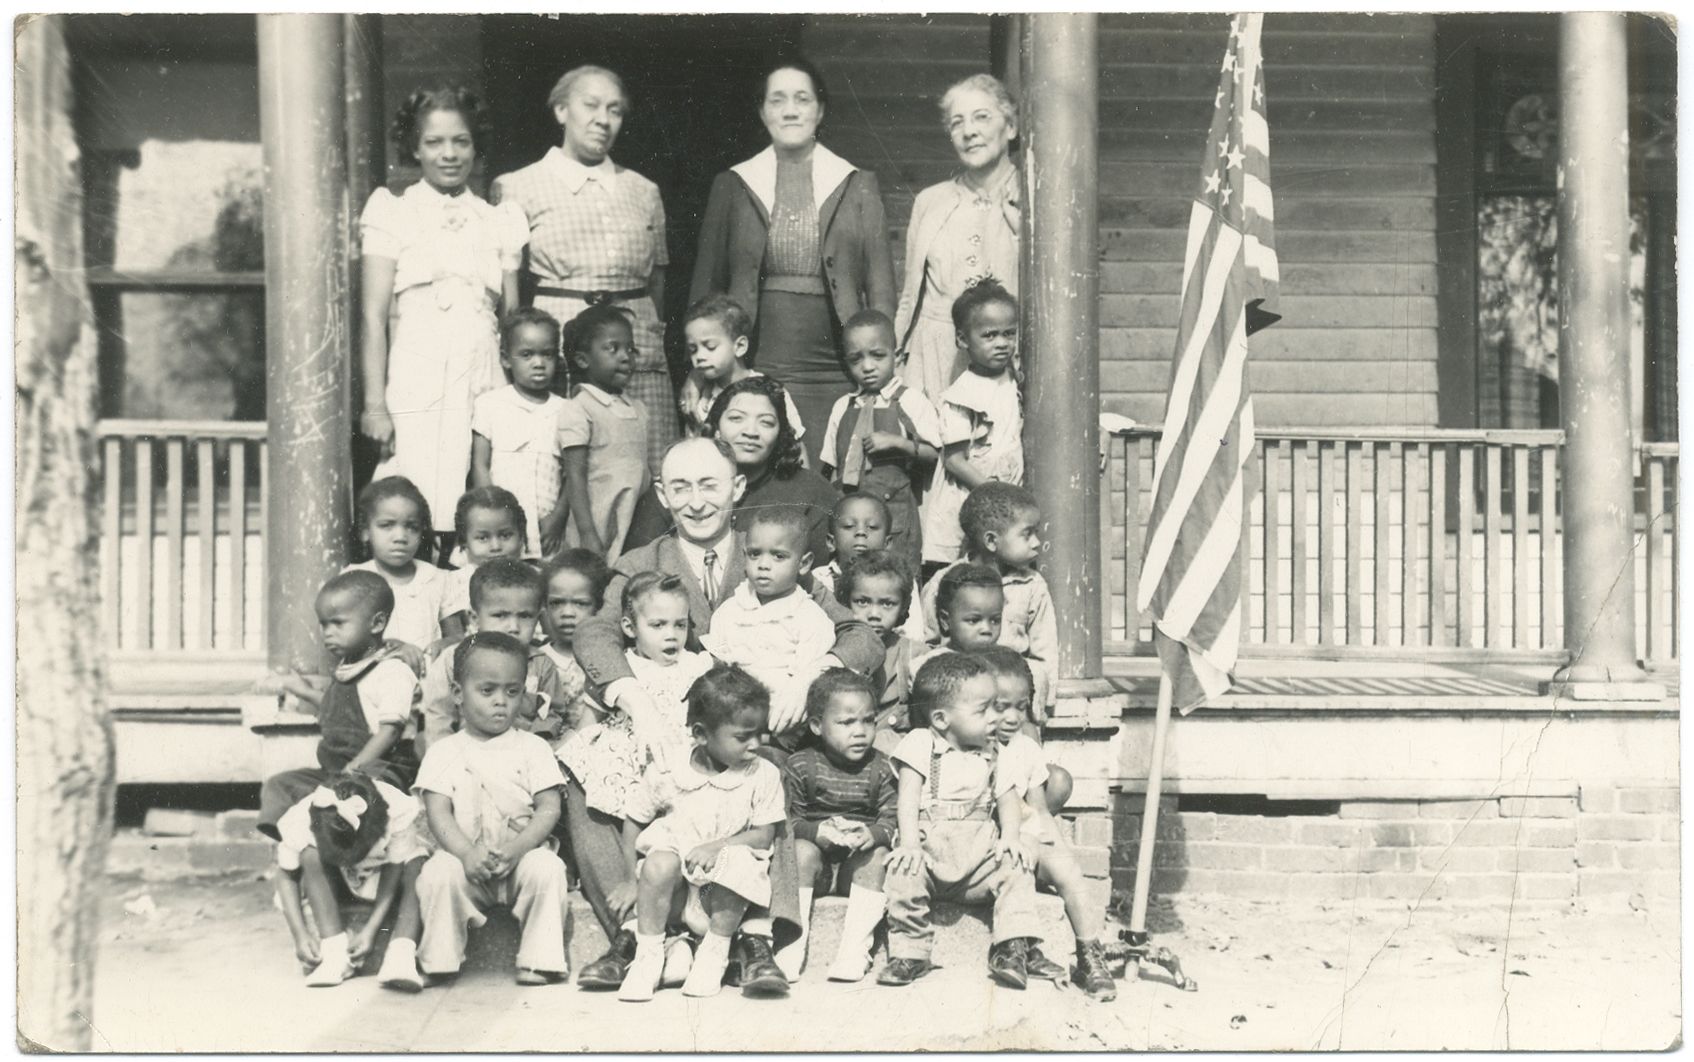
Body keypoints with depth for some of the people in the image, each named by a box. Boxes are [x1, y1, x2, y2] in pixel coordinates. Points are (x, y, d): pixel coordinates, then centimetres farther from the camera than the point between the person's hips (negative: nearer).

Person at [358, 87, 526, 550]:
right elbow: (374, 317, 1)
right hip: (416, 385, -3)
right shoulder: (392, 213, 7)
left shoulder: (500, 221, 16)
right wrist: (374, 404, -8)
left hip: (484, 385, 3)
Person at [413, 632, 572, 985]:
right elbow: (438, 813, -3)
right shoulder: (444, 752, 8)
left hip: (521, 857, 0)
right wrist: (467, 853, -22)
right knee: (437, 873, -30)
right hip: (468, 860, 0)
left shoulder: (532, 748, 9)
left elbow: (549, 808, 0)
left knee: (546, 867, -30)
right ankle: (439, 959, -11)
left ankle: (540, 959, -18)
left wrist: (518, 847, -20)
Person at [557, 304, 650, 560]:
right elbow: (575, 477, -10)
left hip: (638, 533, 6)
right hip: (599, 534, -6)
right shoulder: (578, 410, -6)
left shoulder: (638, 408, 14)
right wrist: (588, 534, -16)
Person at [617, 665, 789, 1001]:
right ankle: (648, 954, -17)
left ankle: (715, 951, -13)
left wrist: (718, 845, -20)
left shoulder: (763, 775, -3)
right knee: (660, 862, -33)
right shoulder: (665, 771, -4)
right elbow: (634, 819, 6)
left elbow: (764, 834, -5)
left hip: (725, 885, 0)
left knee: (739, 863, -33)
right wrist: (632, 872, -4)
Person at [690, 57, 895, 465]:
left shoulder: (859, 185, 9)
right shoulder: (731, 186, 11)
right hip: (754, 368, 0)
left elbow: (880, 288, 6)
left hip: (834, 367, 0)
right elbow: (706, 285, 11)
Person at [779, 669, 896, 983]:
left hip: (859, 860, 1)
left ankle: (854, 948, -30)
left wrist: (873, 834, -27)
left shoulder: (880, 768, 0)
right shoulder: (800, 767, -4)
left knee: (878, 854, -29)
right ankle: (792, 943, -30)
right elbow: (787, 819, -5)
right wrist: (815, 831, -25)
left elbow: (891, 818, -4)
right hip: (818, 855, -1)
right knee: (802, 849, -31)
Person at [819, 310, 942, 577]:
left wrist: (896, 442, -17)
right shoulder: (842, 407, 10)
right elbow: (833, 465, 14)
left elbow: (934, 455, -5)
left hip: (893, 507, -4)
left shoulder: (911, 401, -2)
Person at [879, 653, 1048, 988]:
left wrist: (1010, 837, -7)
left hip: (979, 853, 4)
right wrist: (909, 842, -21)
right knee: (904, 872, -30)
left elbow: (1007, 797, 13)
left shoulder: (988, 756, 16)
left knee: (1016, 867, -19)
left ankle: (1012, 948, -15)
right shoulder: (921, 744, 0)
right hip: (929, 850, -3)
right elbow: (908, 798, -7)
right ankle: (909, 951, -16)